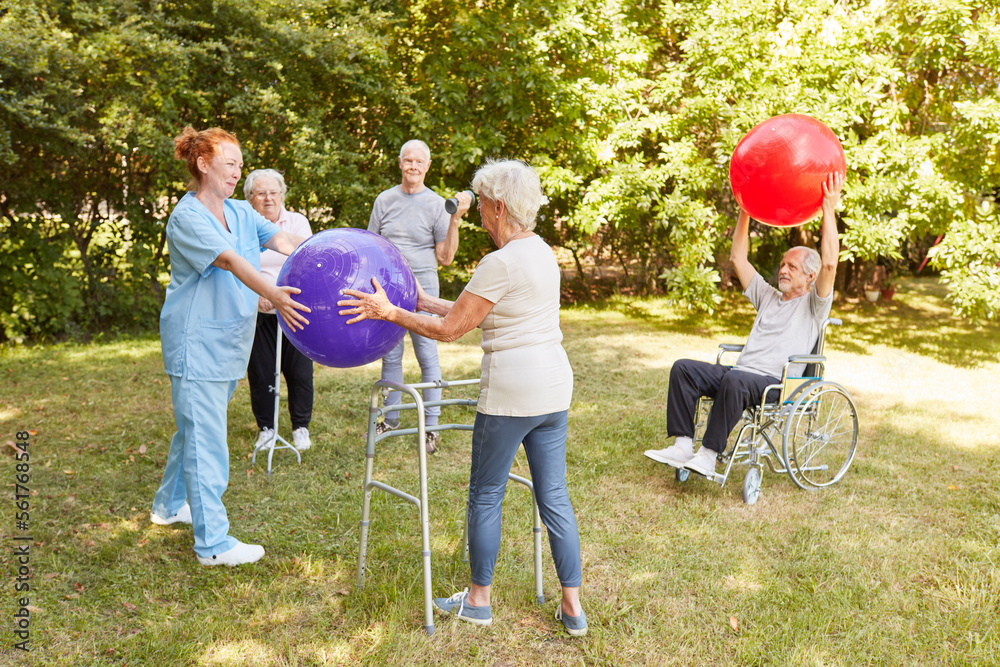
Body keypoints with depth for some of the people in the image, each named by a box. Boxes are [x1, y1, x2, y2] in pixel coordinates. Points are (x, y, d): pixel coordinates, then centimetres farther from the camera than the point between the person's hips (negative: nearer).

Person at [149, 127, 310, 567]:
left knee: (196, 427, 21)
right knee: (204, 437, -4)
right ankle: (213, 543, 4)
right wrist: (273, 295, -46)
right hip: (197, 342, -8)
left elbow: (284, 241, -2)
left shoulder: (240, 212, 10)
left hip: (227, 341, 9)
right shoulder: (187, 217, -15)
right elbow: (229, 261, -31)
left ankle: (170, 505, 40)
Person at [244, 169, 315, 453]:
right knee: (260, 372, 5)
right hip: (258, 313, 0)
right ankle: (266, 427, 24)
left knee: (300, 371, 2)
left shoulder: (297, 221, 5)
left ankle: (301, 426, 21)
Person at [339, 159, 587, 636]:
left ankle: (479, 600, 26)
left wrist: (390, 312, -3)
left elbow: (449, 330, -12)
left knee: (485, 494, 10)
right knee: (554, 496, 13)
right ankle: (572, 607, 20)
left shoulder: (501, 262, -17)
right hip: (554, 386, 8)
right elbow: (477, 311, 17)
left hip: (511, 393, -8)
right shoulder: (542, 252, 11)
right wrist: (424, 302, 21)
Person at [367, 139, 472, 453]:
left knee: (427, 356, -1)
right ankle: (391, 418, 25)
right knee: (390, 355, 10)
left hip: (422, 287, -3)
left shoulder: (437, 204, 0)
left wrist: (455, 220, -13)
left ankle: (431, 425, 8)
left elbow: (445, 257, -3)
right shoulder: (385, 199, 8)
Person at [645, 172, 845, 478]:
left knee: (734, 379, -39)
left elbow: (829, 263, -11)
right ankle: (683, 446, -21)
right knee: (683, 368, -16)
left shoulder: (813, 305, 7)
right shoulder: (768, 297, 26)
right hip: (741, 374, 7)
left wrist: (829, 209, -11)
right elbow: (738, 258, 26)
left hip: (778, 385, -7)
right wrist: (745, 211, 22)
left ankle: (709, 455, -33)